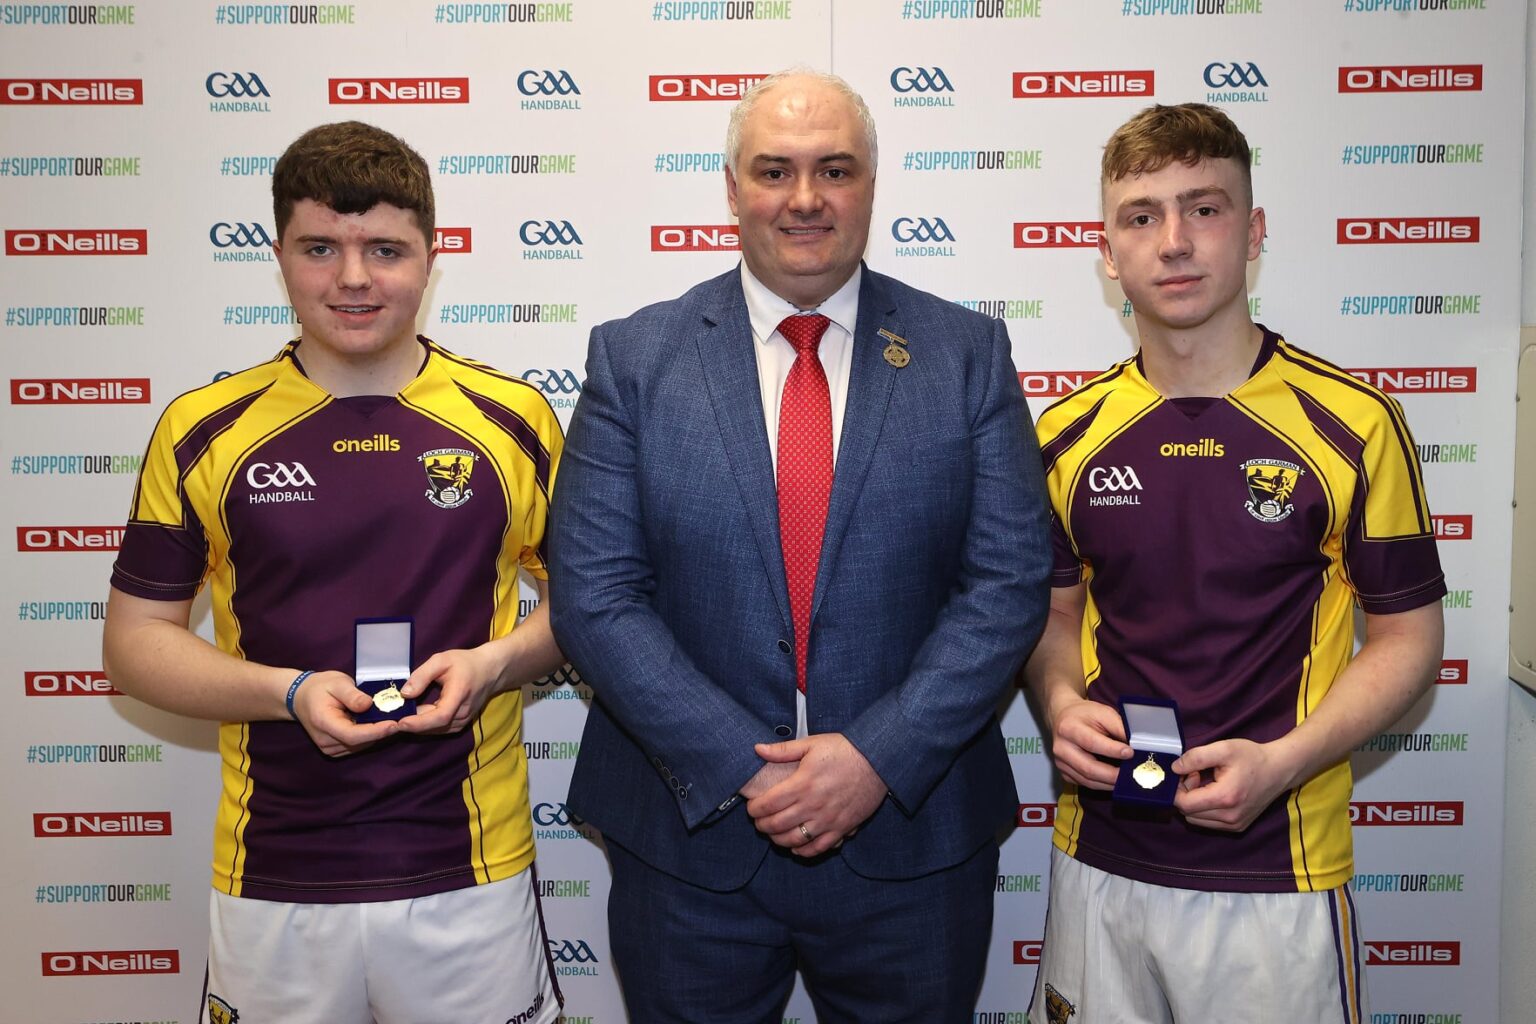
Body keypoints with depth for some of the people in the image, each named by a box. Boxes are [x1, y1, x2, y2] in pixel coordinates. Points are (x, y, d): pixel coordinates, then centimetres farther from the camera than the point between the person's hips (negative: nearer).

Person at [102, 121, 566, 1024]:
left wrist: (496, 661, -12)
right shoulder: (204, 432, -1)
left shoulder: (512, 419, -1)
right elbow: (137, 637, 4)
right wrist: (290, 692, -12)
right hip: (272, 886, 1)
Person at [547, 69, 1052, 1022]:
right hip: (691, 834, 0)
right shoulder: (634, 357, -2)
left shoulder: (967, 353, -1)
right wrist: (742, 766, -14)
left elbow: (1011, 581, -6)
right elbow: (593, 593, -7)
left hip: (911, 833, 1)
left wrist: (877, 756, -15)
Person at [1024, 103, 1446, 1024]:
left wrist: (1281, 761, -17)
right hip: (1100, 862, 3)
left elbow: (1409, 637, -3)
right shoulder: (1067, 435, 1)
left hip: (1274, 874, -2)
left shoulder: (1353, 424, -9)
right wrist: (1062, 707, -10)